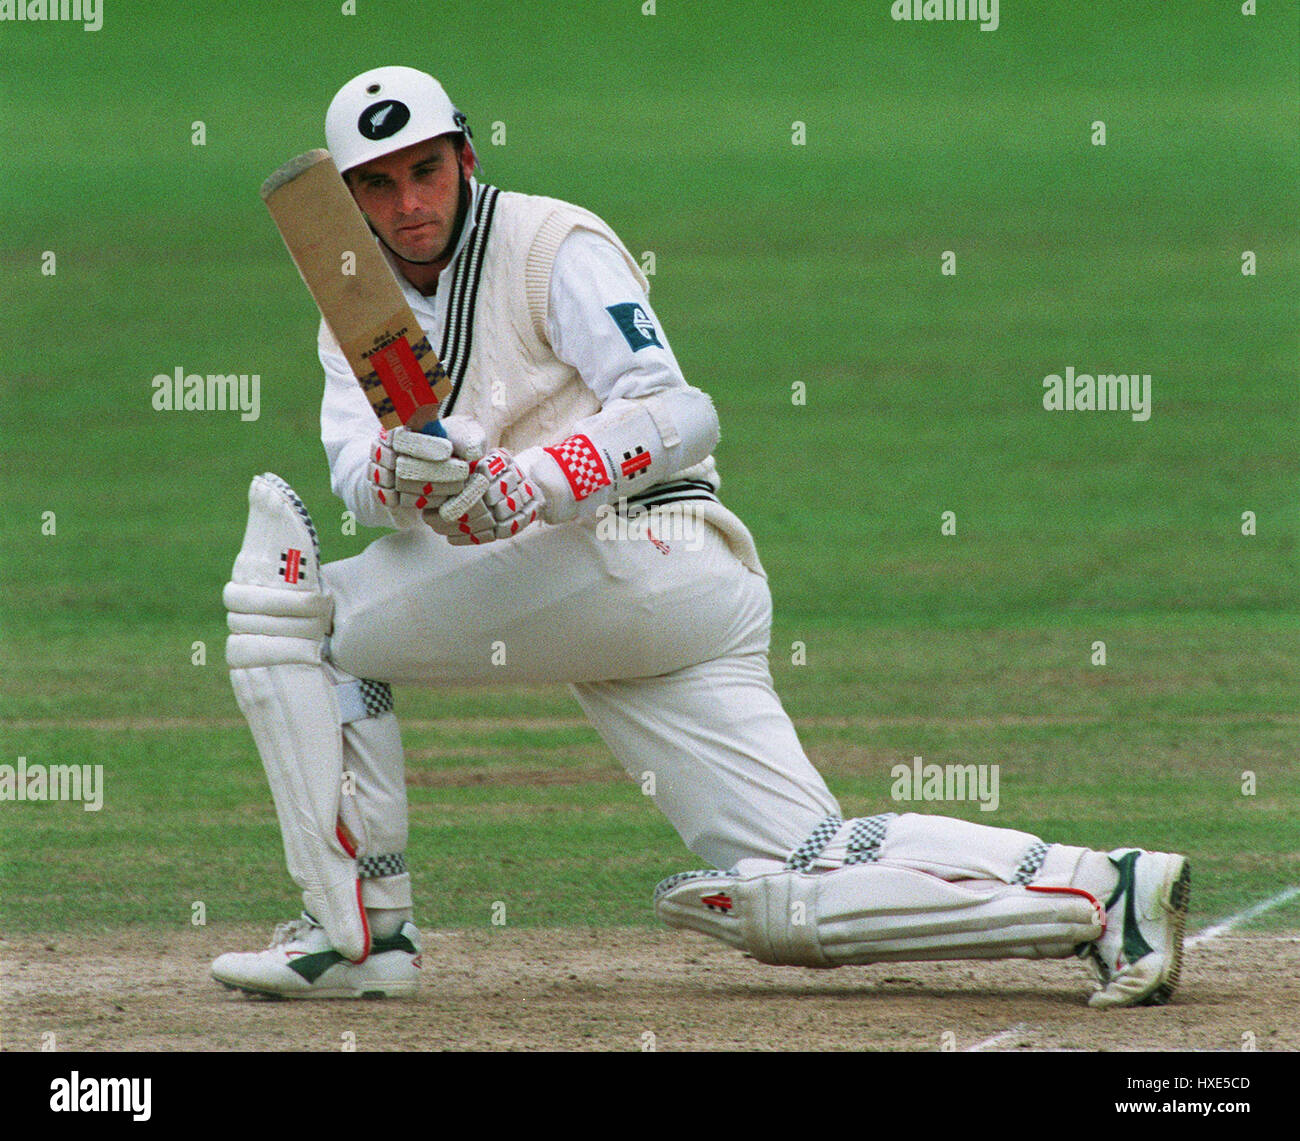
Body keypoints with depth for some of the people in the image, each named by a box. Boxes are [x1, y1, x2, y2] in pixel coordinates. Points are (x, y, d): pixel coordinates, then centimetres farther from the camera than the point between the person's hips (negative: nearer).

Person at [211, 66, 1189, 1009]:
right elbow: (354, 462, 3)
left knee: (287, 595, -10)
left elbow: (672, 417, -12)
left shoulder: (555, 245, 2)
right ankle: (1097, 891, -5)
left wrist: (522, 487, -28)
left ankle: (360, 932, -13)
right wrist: (397, 474, -22)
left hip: (637, 548, -8)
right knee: (799, 894, -2)